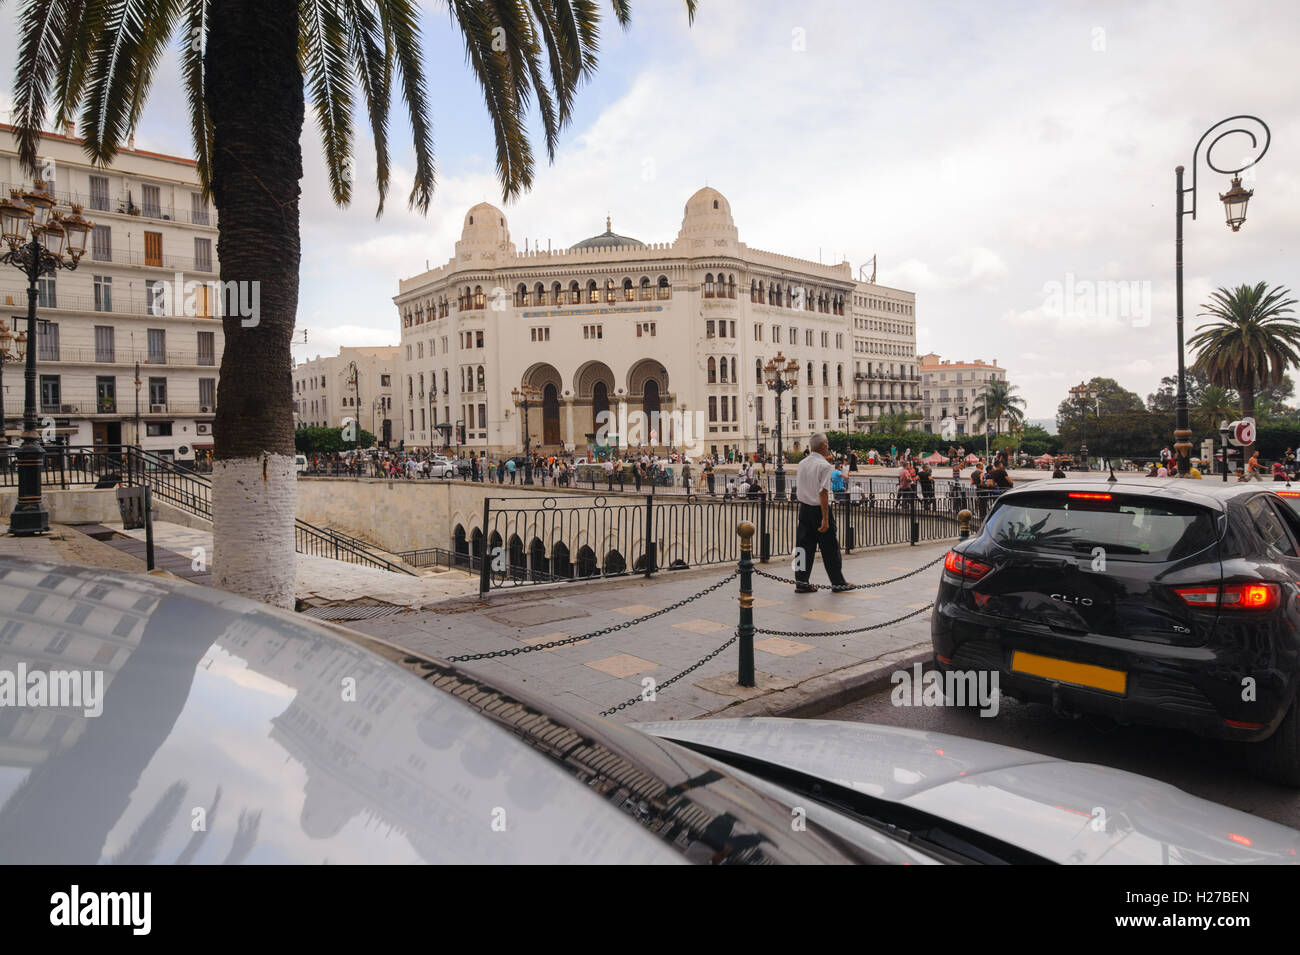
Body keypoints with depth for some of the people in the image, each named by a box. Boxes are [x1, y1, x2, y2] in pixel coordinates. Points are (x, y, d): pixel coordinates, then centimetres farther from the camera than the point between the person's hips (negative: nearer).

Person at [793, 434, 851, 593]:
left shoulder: (802, 463, 8)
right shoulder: (824, 465, -15)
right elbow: (823, 492, -19)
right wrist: (825, 518, -19)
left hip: (804, 508, 7)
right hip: (818, 509, -7)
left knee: (804, 545, 9)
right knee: (829, 548, 4)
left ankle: (801, 582, 9)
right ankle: (837, 583, 14)